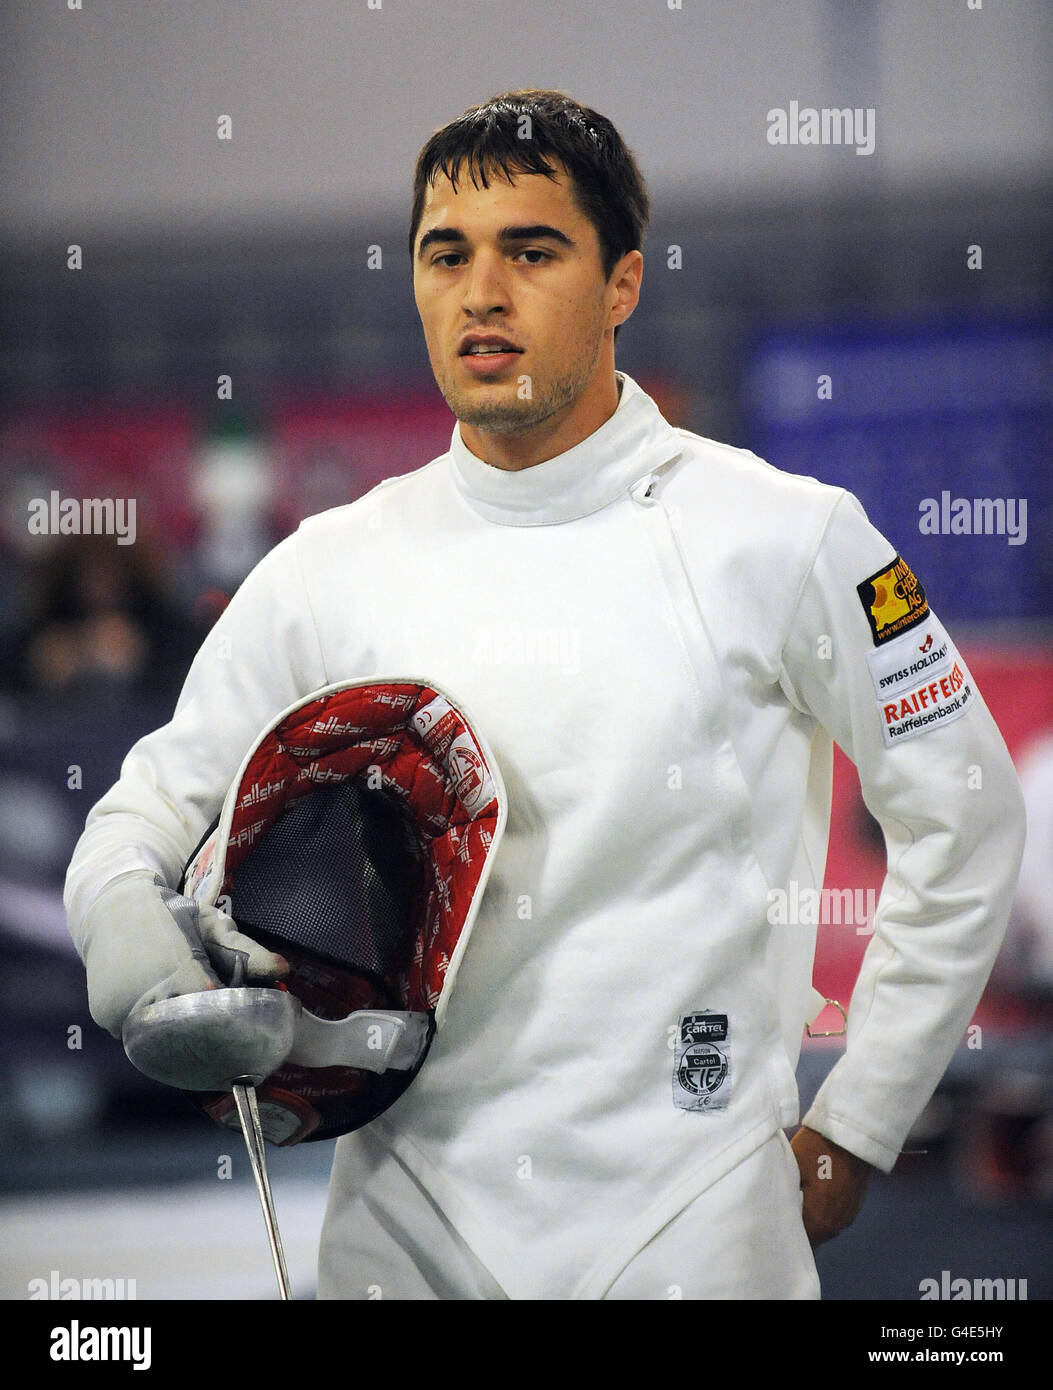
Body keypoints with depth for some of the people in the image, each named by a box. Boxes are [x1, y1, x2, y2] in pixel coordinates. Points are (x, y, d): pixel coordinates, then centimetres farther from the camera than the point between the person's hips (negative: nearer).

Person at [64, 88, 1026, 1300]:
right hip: (403, 1219, 3)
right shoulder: (334, 567, 4)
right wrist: (124, 926, -11)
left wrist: (852, 1131, 3)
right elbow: (154, 803, 12)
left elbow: (961, 822, 3)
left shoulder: (781, 539, -4)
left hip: (689, 1227, -2)